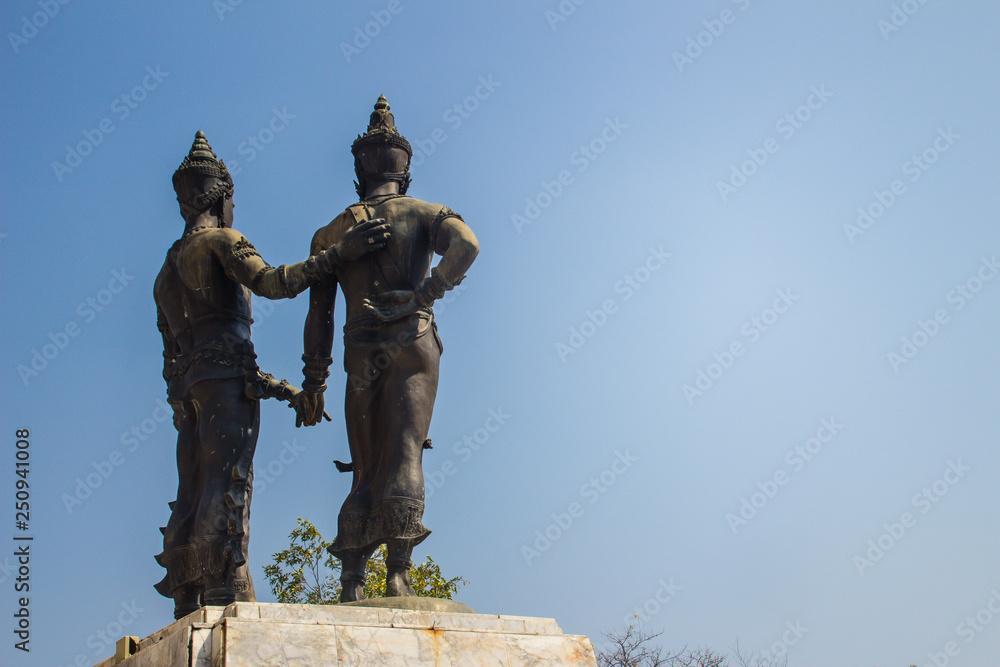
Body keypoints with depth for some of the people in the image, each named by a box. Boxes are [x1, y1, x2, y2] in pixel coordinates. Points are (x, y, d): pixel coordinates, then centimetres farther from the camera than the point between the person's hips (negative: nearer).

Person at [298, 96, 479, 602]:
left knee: (365, 471, 8)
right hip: (411, 346, -3)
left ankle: (351, 584, 1)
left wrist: (314, 382, 14)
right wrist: (424, 295, -10)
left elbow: (318, 311, 13)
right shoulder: (424, 214, 10)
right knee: (404, 457, -8)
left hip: (360, 356, 3)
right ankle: (398, 574, -17)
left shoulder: (332, 232, 17)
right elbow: (465, 244, -13)